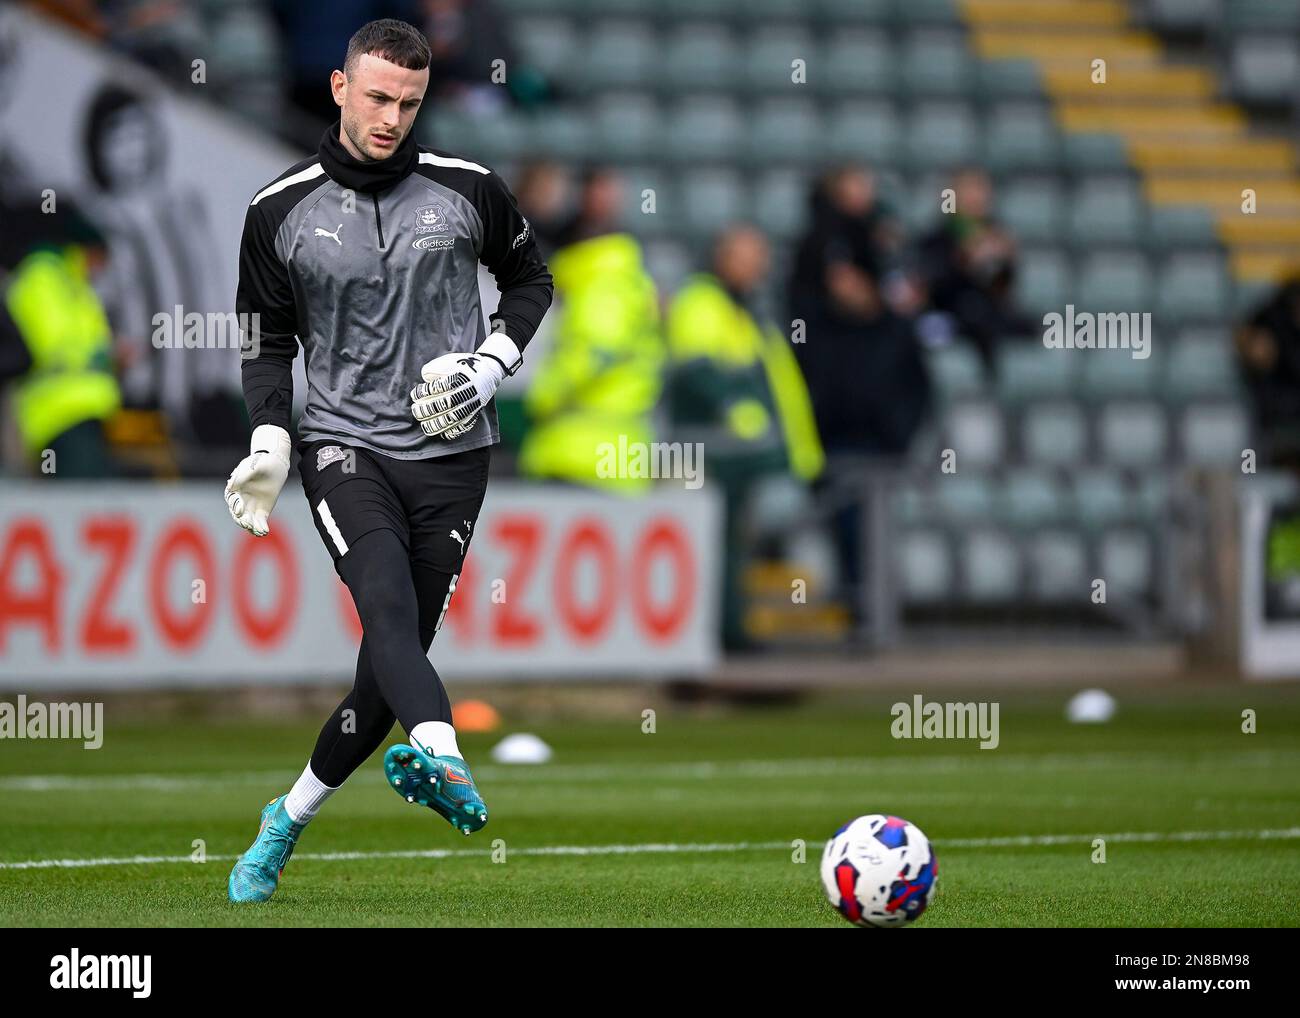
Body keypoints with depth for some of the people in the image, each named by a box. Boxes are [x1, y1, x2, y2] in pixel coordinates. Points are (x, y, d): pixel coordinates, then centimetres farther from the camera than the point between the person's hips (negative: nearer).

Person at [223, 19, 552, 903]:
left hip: (452, 454, 2)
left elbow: (531, 278, 16)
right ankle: (444, 763, -52)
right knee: (388, 606, -28)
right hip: (343, 444, -1)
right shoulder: (283, 211, 1)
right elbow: (268, 338, 11)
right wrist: (269, 441, -3)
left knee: (395, 657, 2)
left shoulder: (467, 190, 1)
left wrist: (494, 362, -2)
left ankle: (291, 818, 20)